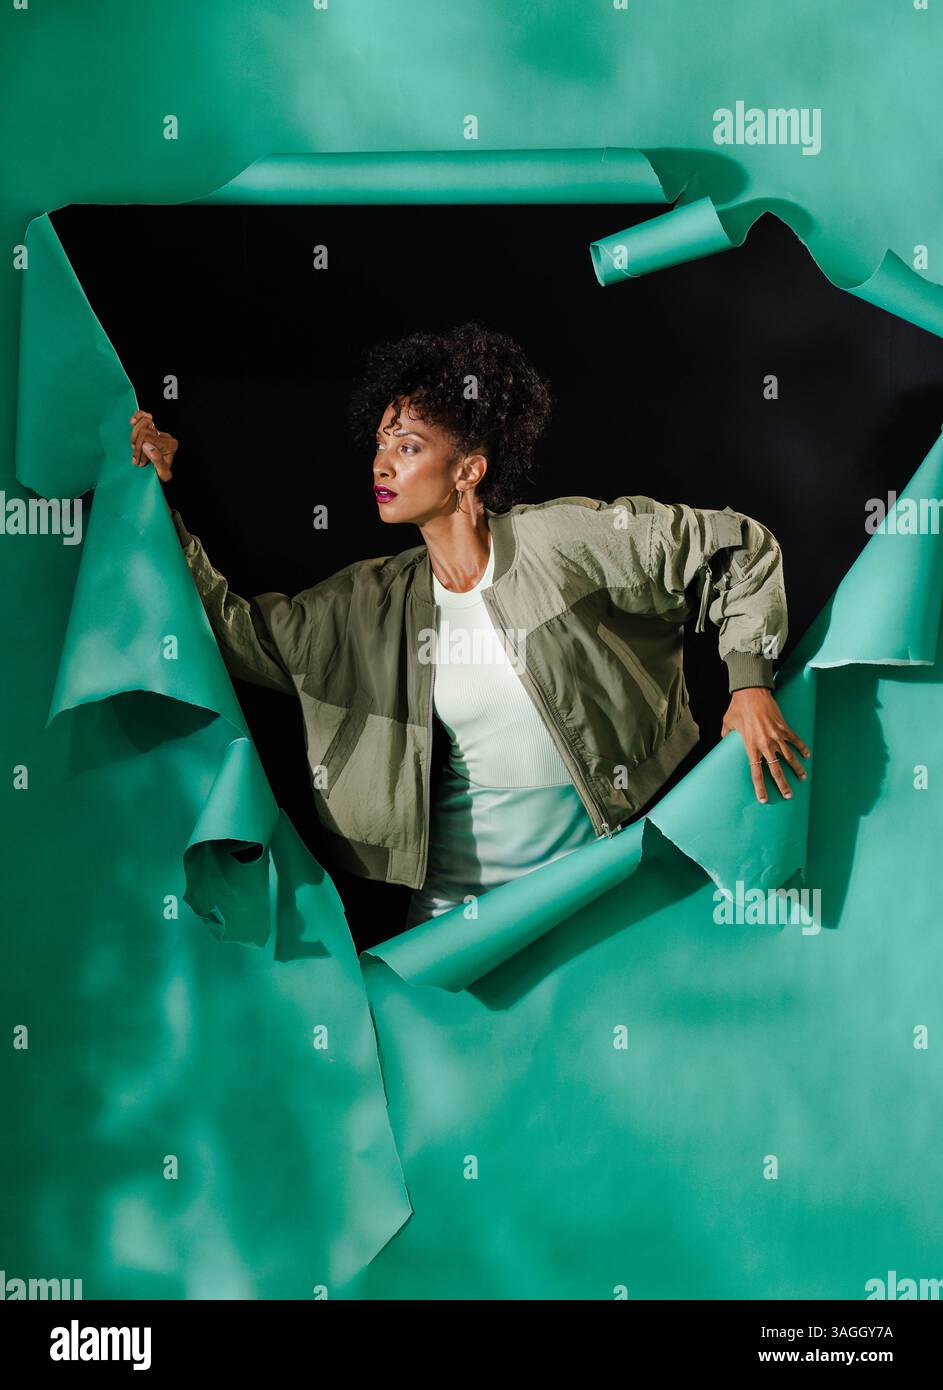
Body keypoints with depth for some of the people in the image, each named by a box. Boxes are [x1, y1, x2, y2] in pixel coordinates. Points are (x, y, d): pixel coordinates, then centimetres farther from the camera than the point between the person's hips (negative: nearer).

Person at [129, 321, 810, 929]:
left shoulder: (565, 540, -10)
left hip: (613, 873, -3)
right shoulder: (374, 602, 4)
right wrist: (162, 500, 1)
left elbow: (741, 549, -3)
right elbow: (237, 629, 5)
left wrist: (749, 685, -9)